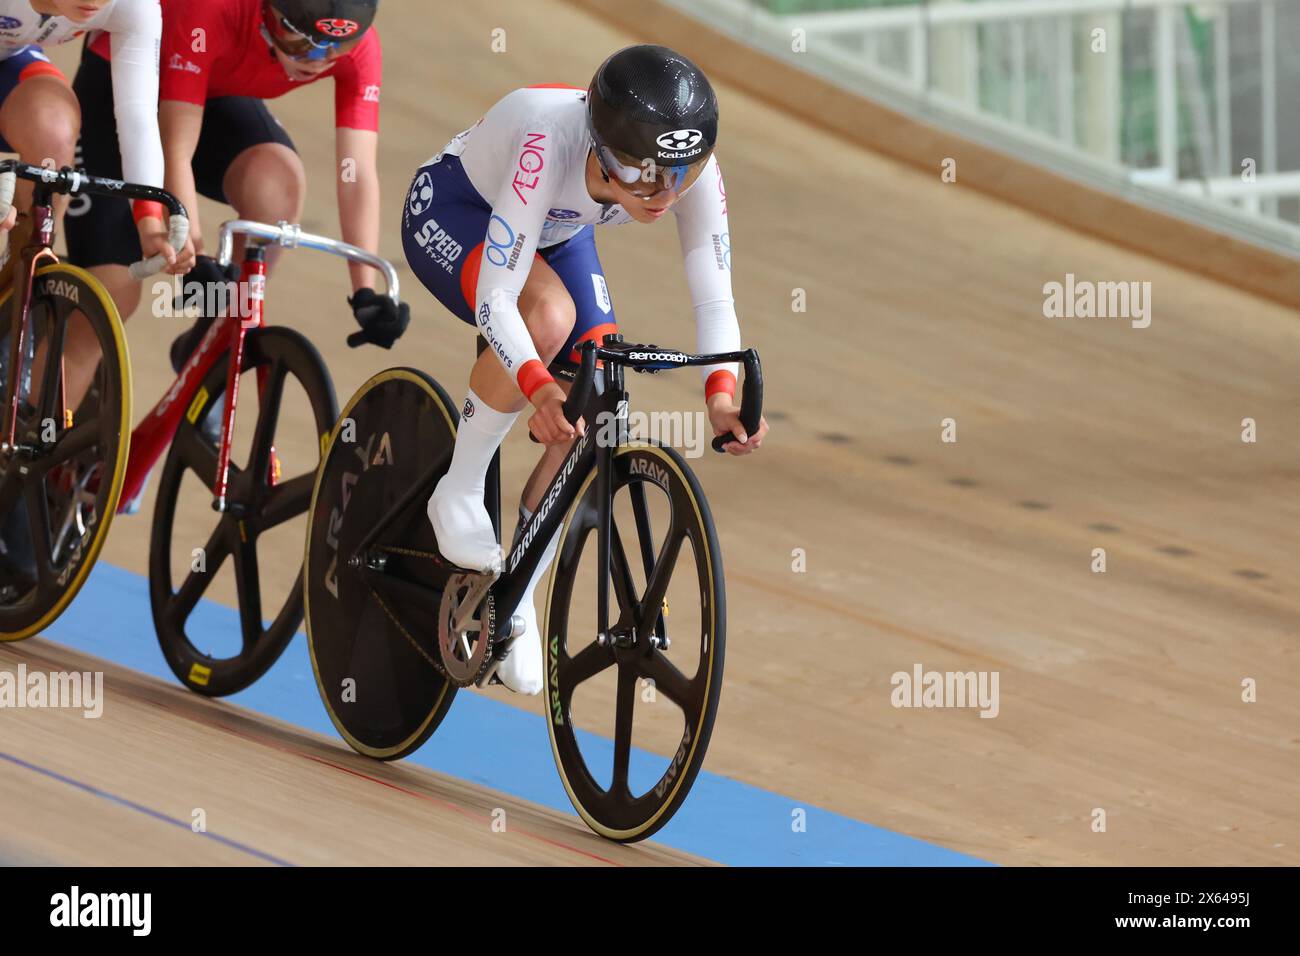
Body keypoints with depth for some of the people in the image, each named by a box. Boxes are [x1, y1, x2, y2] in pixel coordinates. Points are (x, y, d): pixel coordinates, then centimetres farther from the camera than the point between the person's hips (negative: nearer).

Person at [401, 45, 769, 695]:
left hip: (555, 235, 5)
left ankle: (517, 595, 13)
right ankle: (458, 493, -15)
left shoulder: (692, 168, -29)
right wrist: (536, 385, -58)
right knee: (549, 313, -36)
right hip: (450, 212, -5)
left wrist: (720, 390, -45)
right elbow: (495, 299, -43)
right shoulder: (552, 142, -43)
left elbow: (714, 299, -26)